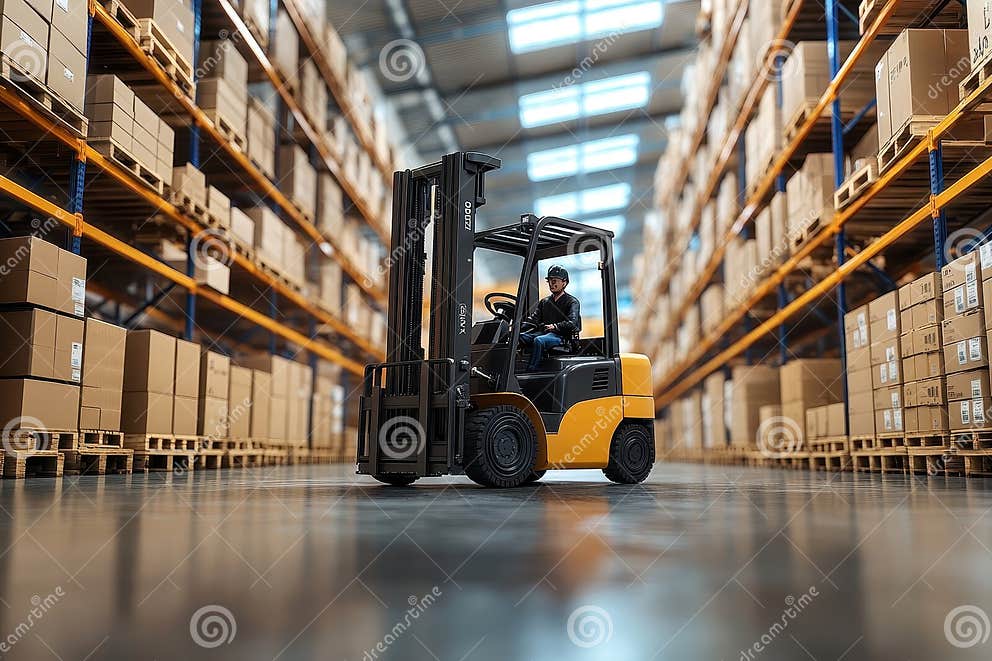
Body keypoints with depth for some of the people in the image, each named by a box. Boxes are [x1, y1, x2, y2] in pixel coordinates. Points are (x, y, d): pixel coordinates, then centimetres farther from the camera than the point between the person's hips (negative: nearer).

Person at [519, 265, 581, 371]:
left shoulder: (572, 302, 4)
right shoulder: (544, 302, 24)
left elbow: (572, 323, -13)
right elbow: (534, 319, 11)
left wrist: (556, 326, -28)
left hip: (561, 336, -6)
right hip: (542, 333, 6)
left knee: (539, 340, -37)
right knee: (517, 336, -21)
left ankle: (530, 372, -39)